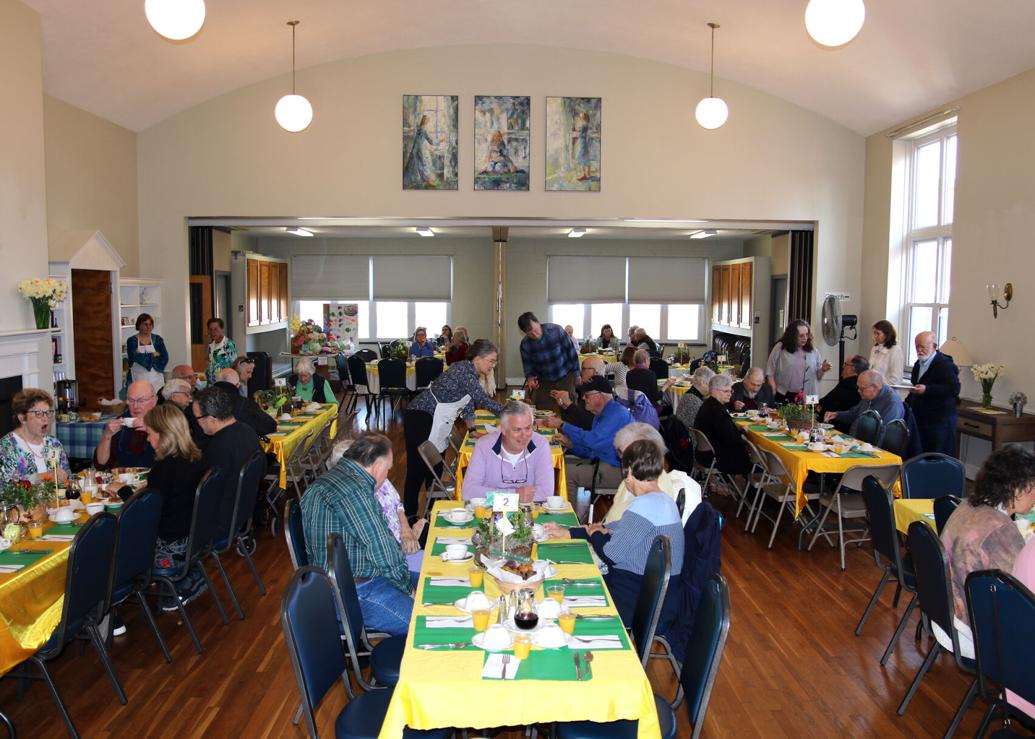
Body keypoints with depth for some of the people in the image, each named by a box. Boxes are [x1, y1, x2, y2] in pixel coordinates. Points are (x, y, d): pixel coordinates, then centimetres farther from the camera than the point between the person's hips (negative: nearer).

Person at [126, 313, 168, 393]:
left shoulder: (157, 339, 7)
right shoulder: (132, 341, 2)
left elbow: (165, 358, -4)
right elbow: (135, 358, -13)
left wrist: (144, 357, -10)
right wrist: (153, 355, -5)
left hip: (156, 379, 2)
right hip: (139, 379, -2)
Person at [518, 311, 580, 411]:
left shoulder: (556, 330, -20)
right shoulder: (525, 344, -12)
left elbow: (571, 352, -10)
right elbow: (528, 365, 2)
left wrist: (576, 374, -5)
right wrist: (530, 377, -19)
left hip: (565, 378, -2)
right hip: (543, 382, 2)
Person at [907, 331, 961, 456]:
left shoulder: (945, 364, -11)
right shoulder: (919, 364, 17)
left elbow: (954, 388, -22)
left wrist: (927, 389, -27)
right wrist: (906, 404, 16)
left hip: (940, 421, -8)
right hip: (920, 420, 8)